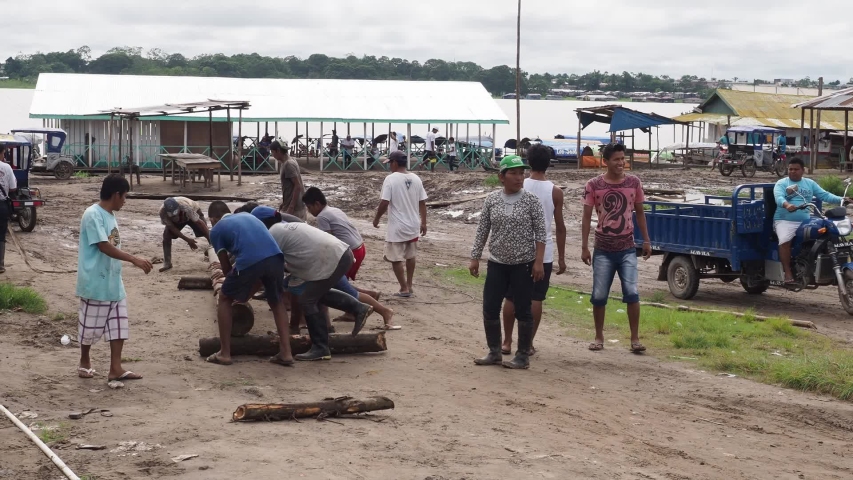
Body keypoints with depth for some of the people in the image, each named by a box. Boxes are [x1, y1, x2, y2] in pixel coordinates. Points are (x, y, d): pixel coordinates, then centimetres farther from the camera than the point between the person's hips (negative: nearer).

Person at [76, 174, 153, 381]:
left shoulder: (110, 215, 11)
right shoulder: (93, 215, -18)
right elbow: (104, 247, -25)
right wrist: (134, 259, -27)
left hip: (113, 281, 9)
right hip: (95, 282, -9)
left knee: (119, 323, 5)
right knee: (91, 323, 5)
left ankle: (116, 368, 6)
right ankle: (84, 362, 24)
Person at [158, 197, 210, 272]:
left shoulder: (186, 207, -45)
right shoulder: (163, 212, -37)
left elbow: (199, 222, -36)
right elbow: (172, 228, -24)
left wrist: (211, 240, -34)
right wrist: (187, 240, -27)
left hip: (194, 213, -2)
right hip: (178, 220, 2)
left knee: (206, 232, -19)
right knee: (167, 235, -16)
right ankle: (167, 263, -4)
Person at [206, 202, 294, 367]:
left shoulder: (216, 230, 21)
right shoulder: (247, 216, 35)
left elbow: (226, 268, 22)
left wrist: (236, 284, 42)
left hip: (249, 262, -4)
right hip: (275, 256, 4)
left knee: (225, 299, 20)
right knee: (276, 302, 27)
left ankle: (224, 353, 20)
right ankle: (286, 353, 19)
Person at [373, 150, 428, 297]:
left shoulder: (391, 179, -15)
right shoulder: (416, 179, 3)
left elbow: (384, 203, -17)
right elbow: (422, 202, 6)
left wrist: (376, 219, -2)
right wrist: (423, 222, 14)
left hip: (397, 227, -6)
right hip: (413, 225, 6)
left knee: (396, 258, 4)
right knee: (411, 256, 20)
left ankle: (404, 289, 4)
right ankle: (409, 286, 29)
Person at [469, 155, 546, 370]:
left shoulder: (531, 200, -7)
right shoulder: (491, 199, 2)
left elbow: (540, 233, -6)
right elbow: (482, 230, 7)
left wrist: (538, 262, -12)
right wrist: (475, 258, 5)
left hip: (523, 264, -4)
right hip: (497, 263, 4)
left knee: (522, 311, 2)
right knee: (490, 309, 5)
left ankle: (523, 356, 11)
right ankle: (494, 352, 19)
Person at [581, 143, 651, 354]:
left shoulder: (634, 182, 0)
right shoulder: (593, 185, -5)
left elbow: (639, 213, 10)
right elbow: (587, 217, -1)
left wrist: (646, 241, 7)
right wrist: (584, 247, -4)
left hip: (627, 249, 1)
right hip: (603, 250, 0)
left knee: (632, 293, -8)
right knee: (599, 296, 3)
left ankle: (635, 338, -2)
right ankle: (599, 337, 18)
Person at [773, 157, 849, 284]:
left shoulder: (810, 183, 17)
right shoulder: (781, 183, 4)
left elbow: (824, 195, 10)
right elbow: (779, 198, -15)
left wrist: (841, 199, -7)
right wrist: (787, 205, -38)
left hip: (806, 221, 4)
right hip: (785, 220, -4)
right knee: (785, 240, -33)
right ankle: (788, 273, -27)